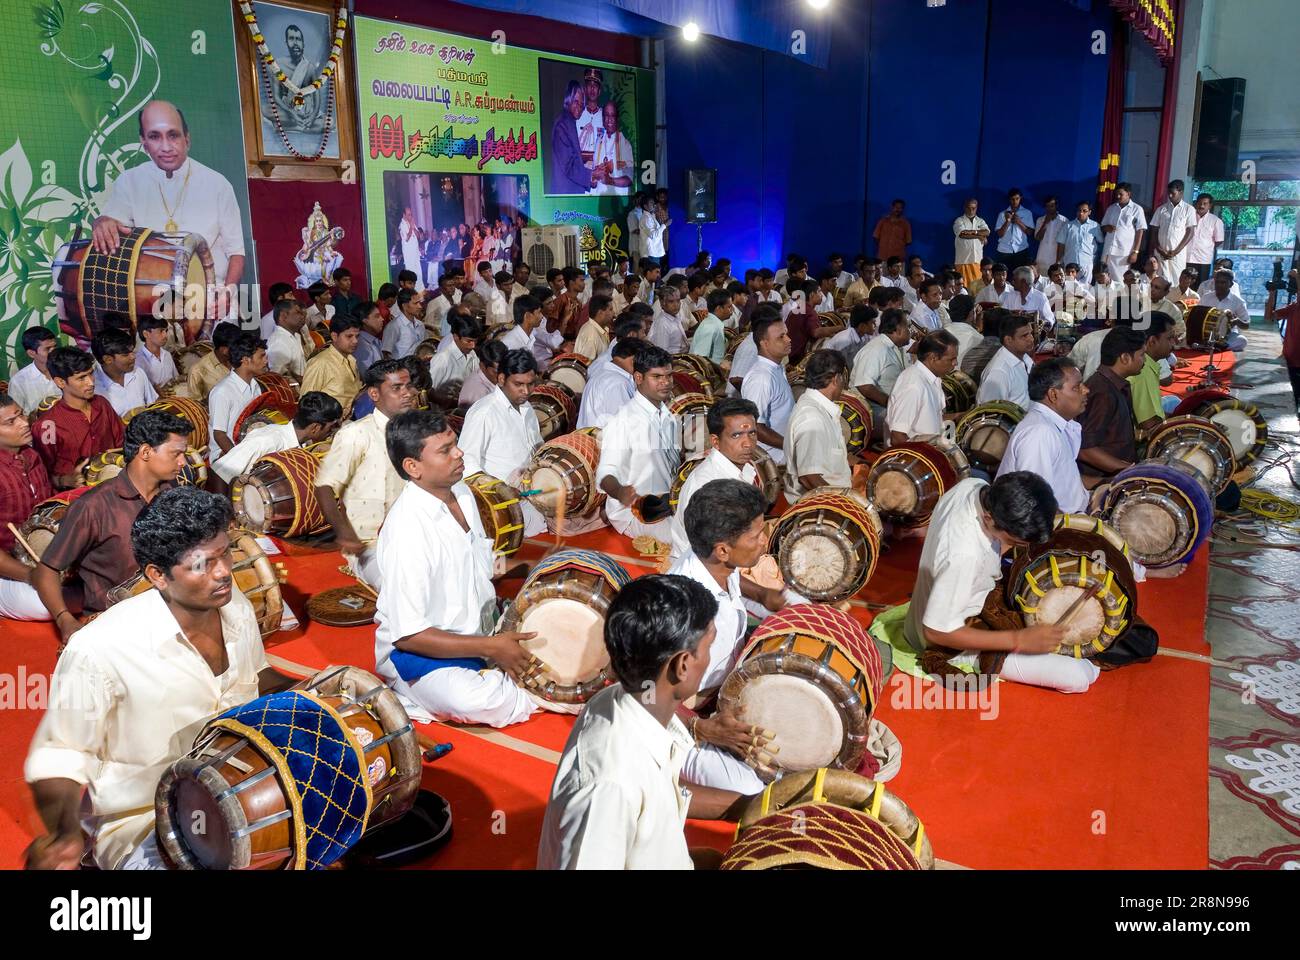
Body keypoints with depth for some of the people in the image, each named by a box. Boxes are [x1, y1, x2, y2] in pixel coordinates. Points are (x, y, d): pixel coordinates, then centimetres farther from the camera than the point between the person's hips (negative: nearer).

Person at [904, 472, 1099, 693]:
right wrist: (1019, 640, -29)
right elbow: (937, 632, -30)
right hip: (960, 645, -8)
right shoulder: (964, 555, -39)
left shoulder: (973, 486, -16)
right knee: (1080, 676, -14)